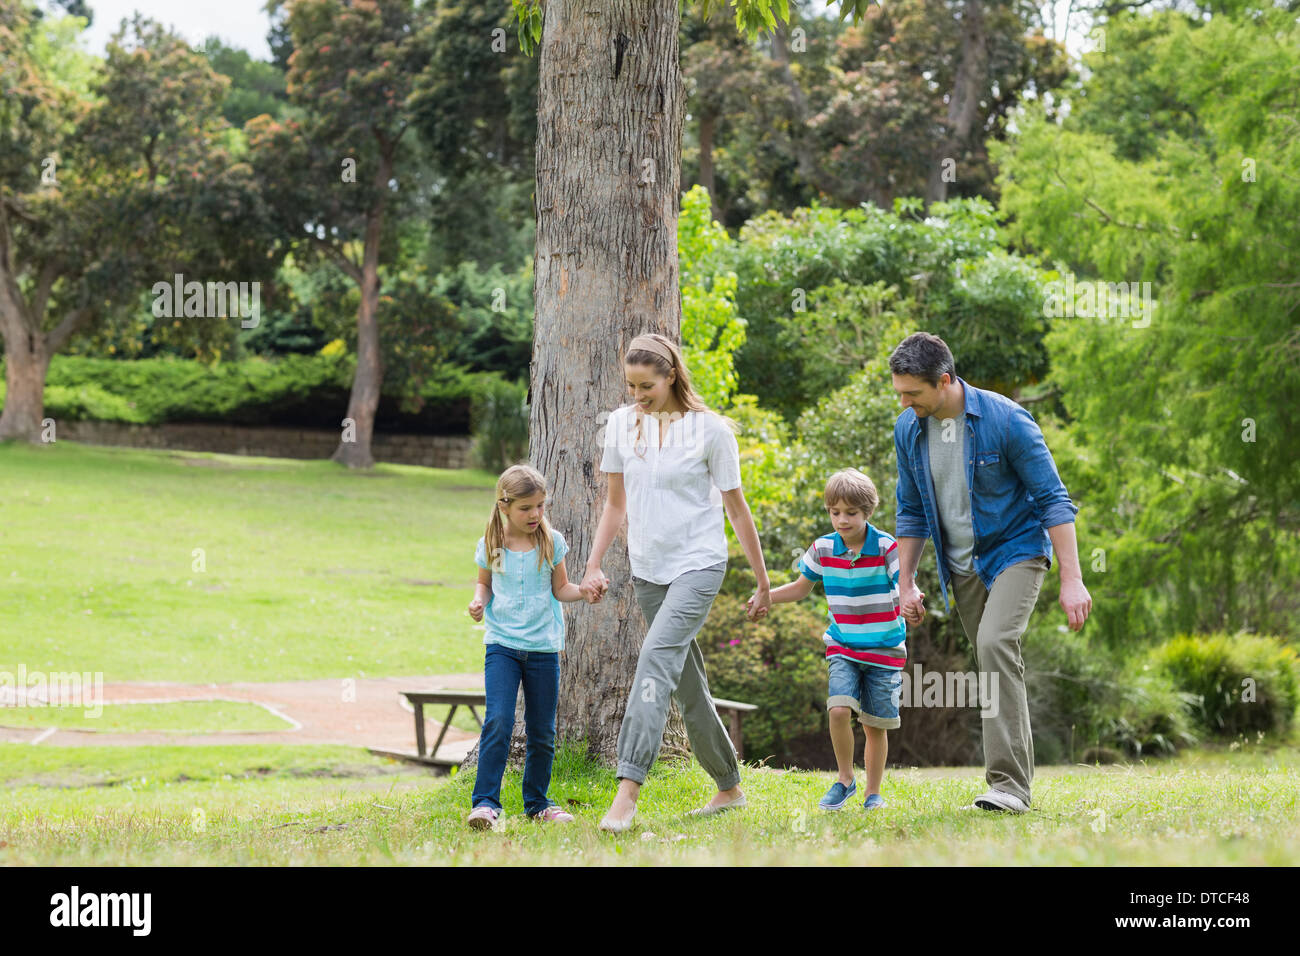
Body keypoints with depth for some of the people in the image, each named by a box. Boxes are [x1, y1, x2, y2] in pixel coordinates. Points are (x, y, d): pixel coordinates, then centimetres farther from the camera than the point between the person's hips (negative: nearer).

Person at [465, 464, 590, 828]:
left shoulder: (552, 542, -1)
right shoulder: (490, 545, -1)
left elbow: (560, 588, 7)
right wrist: (479, 601, -7)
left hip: (543, 647, 1)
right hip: (502, 644, -1)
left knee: (542, 732, 7)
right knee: (497, 722, -17)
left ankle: (537, 802, 24)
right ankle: (485, 802, -13)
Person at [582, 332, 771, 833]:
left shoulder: (710, 429, -8)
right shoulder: (621, 424, 5)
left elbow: (736, 509, -2)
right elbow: (616, 502, 15)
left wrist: (763, 584, 2)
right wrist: (593, 566, 9)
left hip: (698, 563, -5)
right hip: (647, 568, 5)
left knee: (656, 657, -24)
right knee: (688, 683, 9)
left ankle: (627, 791, -32)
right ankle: (729, 787, 23)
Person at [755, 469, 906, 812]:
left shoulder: (886, 547, -12)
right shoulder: (823, 548, -1)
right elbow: (801, 588, 13)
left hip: (884, 650, -2)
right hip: (842, 647, 2)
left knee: (875, 725, 4)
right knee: (839, 709, -20)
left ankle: (873, 792, 22)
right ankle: (845, 780, 0)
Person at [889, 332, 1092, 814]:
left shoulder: (1005, 420, -19)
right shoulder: (908, 430, -2)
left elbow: (1053, 499, -15)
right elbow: (911, 513, 11)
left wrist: (1071, 579, -20)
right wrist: (906, 584, 6)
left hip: (1016, 551, -6)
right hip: (961, 565, 6)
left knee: (995, 643, -25)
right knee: (996, 665, 6)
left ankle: (1009, 786, -26)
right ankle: (1018, 775, 17)